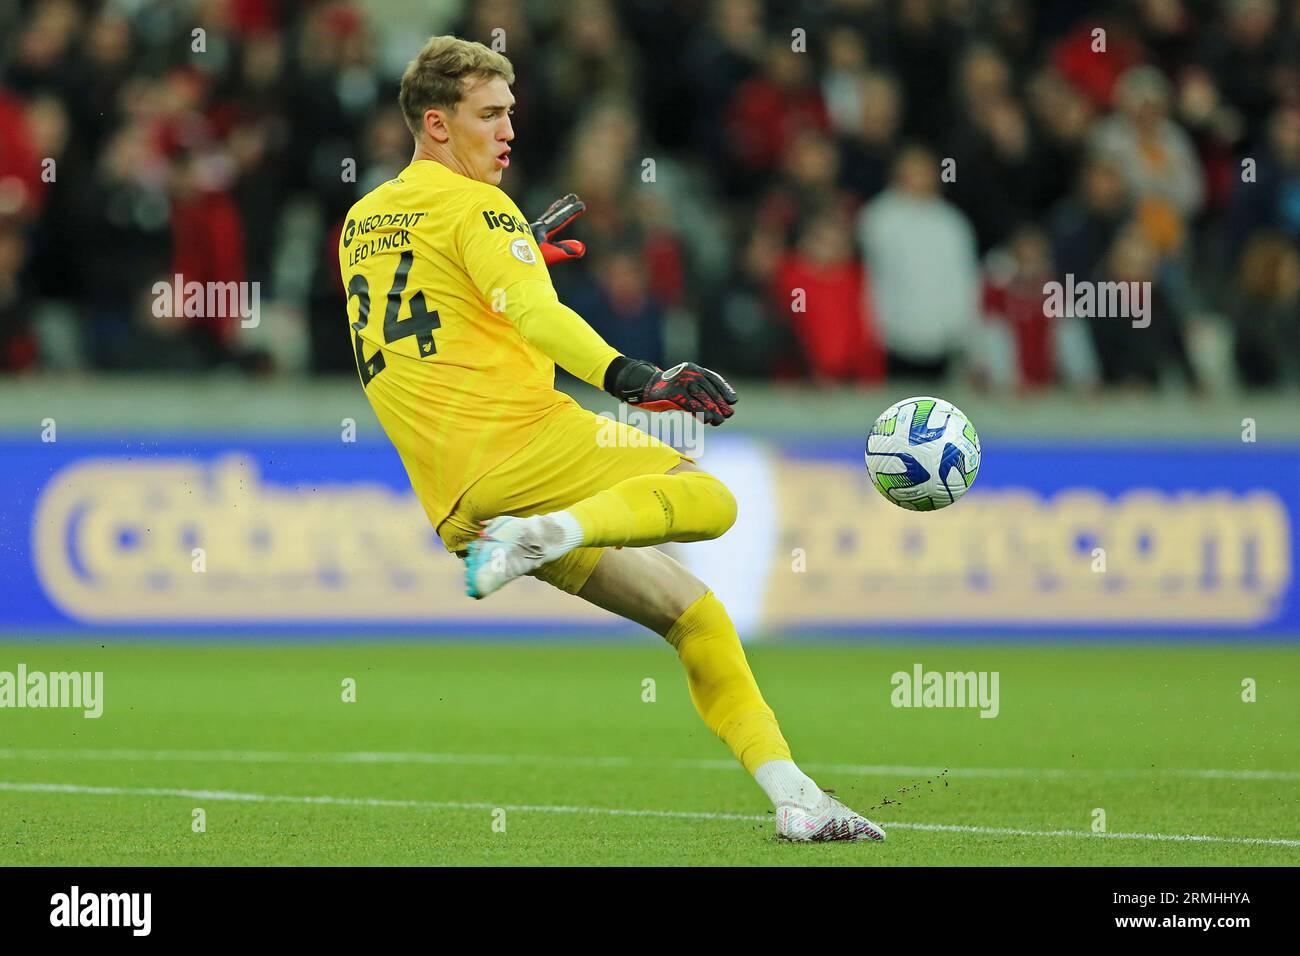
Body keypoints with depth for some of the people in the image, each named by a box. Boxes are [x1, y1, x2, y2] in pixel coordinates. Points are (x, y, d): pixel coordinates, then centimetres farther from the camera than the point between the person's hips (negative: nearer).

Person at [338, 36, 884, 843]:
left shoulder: (360, 222, 22)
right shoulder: (476, 207, -3)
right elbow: (535, 317, -20)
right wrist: (630, 377, -33)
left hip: (452, 504, 8)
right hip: (523, 444, -8)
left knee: (693, 610, 9)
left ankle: (793, 796, 0)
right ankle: (545, 534, -27)